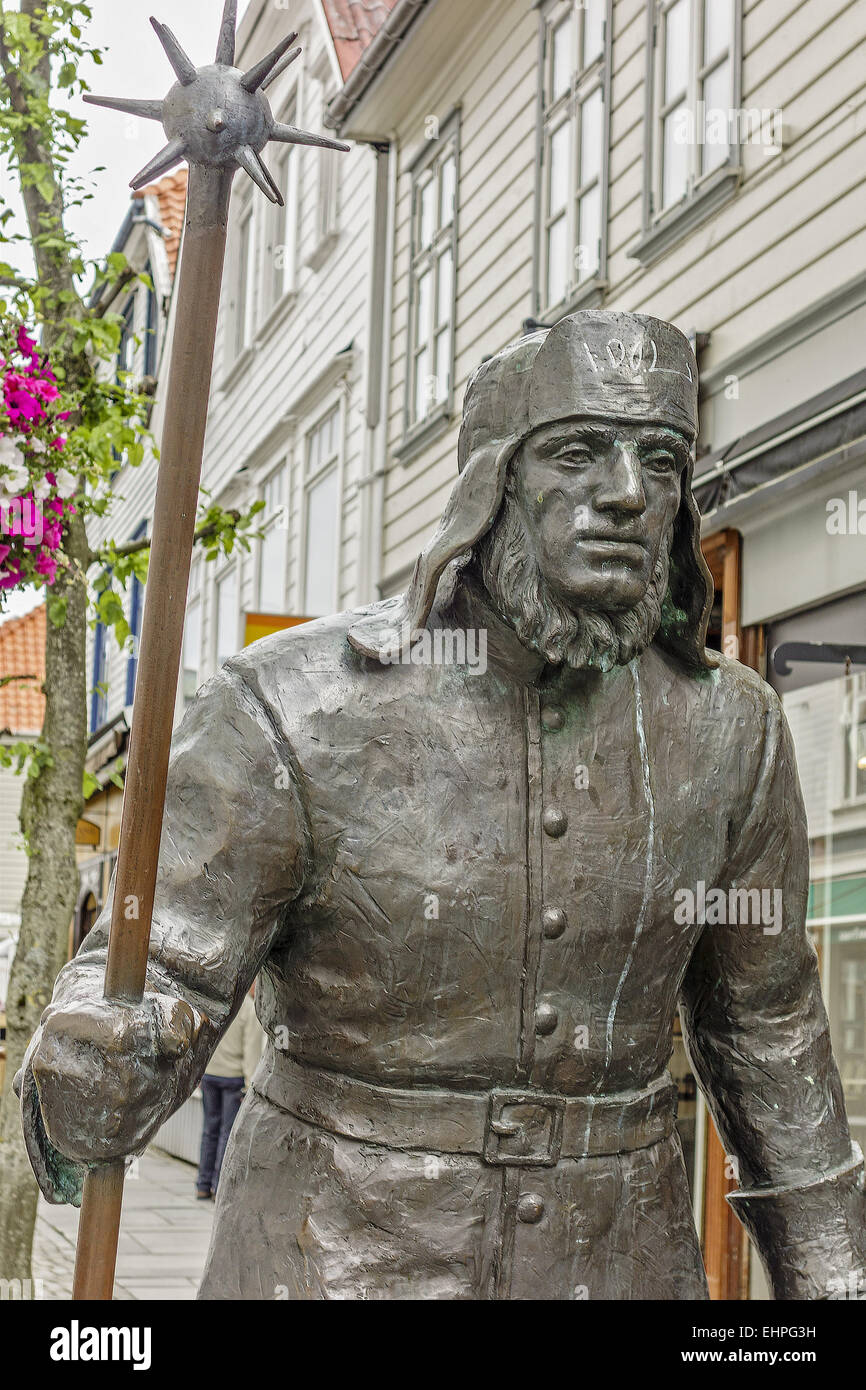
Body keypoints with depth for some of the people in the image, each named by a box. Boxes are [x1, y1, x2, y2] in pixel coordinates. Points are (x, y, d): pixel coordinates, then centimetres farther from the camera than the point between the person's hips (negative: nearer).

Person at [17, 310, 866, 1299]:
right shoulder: (292, 709, -17)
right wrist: (88, 1083, -42)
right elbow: (149, 984, -18)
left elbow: (763, 1014, 7)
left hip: (611, 1260, 3)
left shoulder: (727, 730, -6)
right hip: (335, 1262, -2)